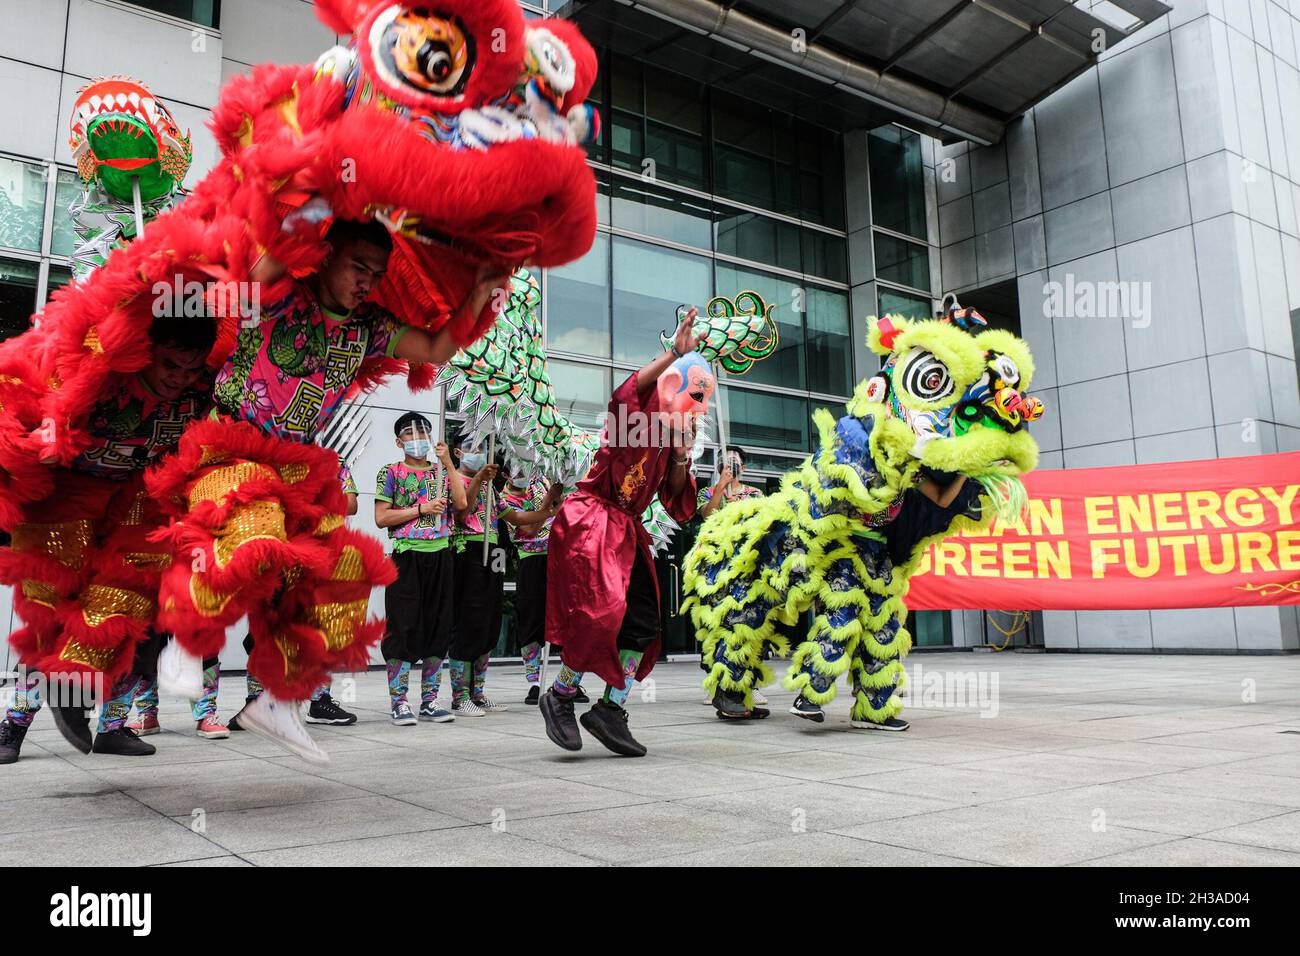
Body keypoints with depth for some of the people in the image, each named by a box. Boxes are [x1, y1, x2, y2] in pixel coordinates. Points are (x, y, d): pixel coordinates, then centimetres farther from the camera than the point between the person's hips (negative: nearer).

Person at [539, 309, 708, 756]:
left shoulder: (673, 433, 15)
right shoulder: (635, 416, -7)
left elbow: (675, 497, 13)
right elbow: (626, 392, -34)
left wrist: (682, 458, -4)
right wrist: (675, 354, -37)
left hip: (626, 531, 9)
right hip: (592, 522, -8)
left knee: (643, 621, 2)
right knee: (600, 612, -17)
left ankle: (610, 709, 10)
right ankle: (560, 697, 2)